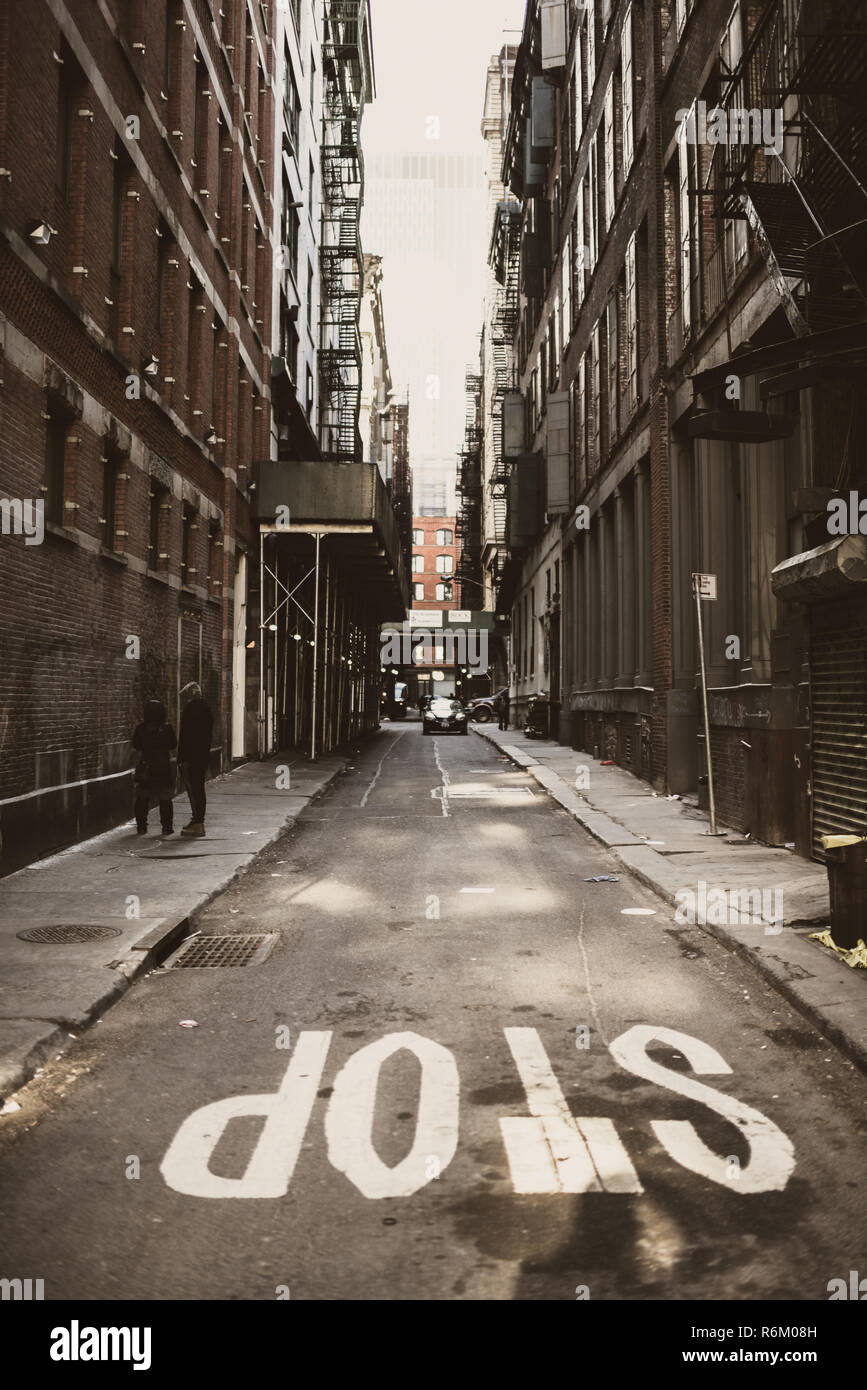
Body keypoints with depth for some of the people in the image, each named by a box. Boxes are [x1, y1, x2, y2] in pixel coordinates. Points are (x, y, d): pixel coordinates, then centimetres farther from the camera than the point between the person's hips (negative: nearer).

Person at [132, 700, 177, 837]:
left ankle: (141, 827, 10)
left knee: (142, 799, 10)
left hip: (145, 767, 1)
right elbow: (173, 744, 1)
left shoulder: (141, 728, -4)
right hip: (163, 768, -1)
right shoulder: (166, 728, -7)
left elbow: (136, 745, 3)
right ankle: (167, 828, 6)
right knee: (165, 799, 7)